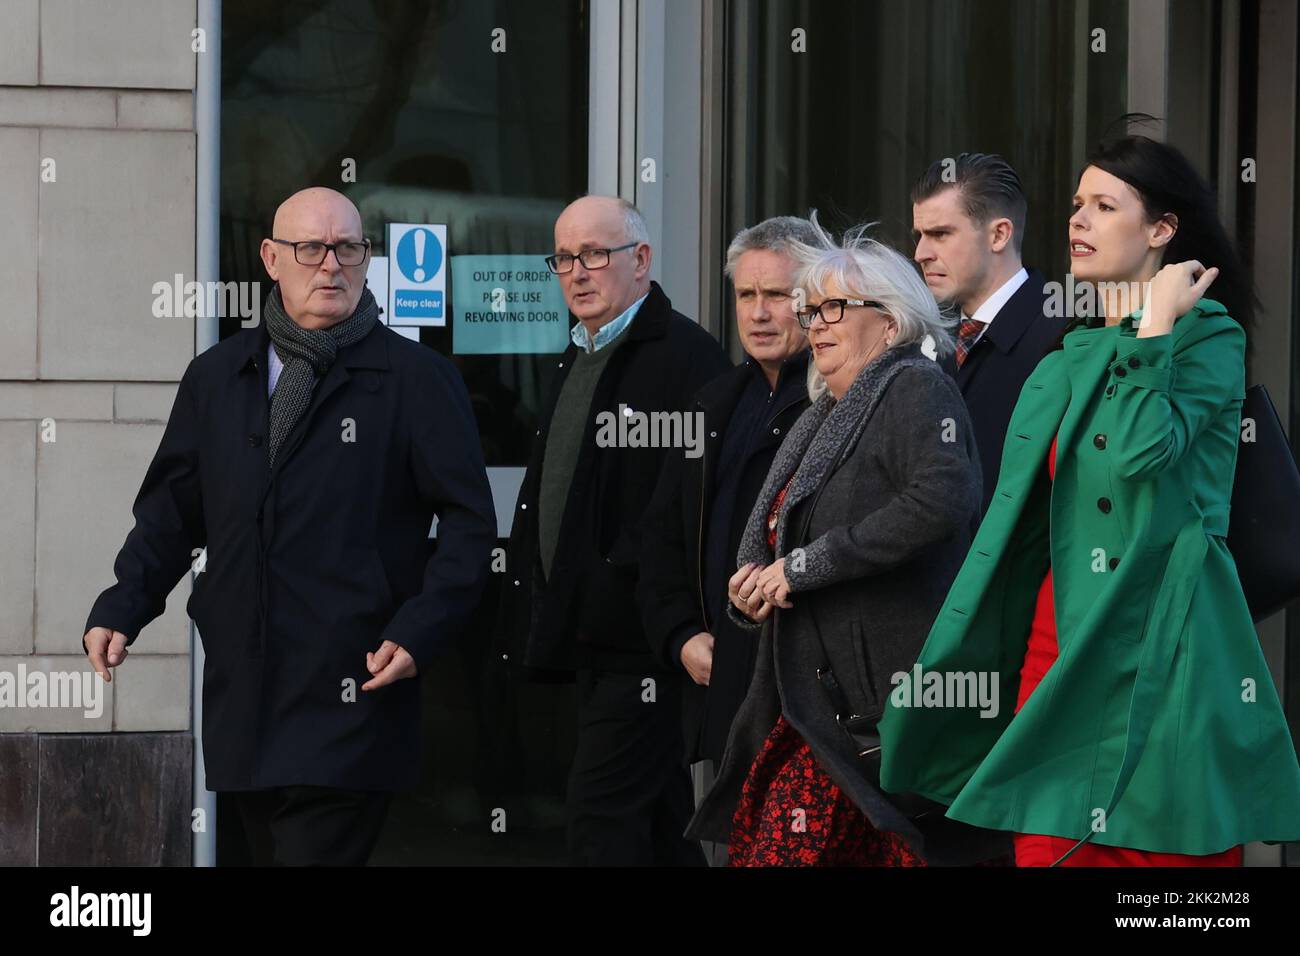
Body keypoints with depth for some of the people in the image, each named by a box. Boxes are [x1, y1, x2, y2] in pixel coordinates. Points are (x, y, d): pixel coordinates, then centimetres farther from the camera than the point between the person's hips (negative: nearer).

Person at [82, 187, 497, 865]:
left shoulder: (419, 379, 1)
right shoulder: (215, 377, 13)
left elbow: (468, 520, 0)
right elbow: (171, 511, 17)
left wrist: (419, 632, -12)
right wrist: (122, 606, 2)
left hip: (351, 698, -5)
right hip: (242, 698, 5)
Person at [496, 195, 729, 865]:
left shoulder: (685, 355, -12)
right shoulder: (582, 356, 18)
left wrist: (622, 582, -21)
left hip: (641, 634, -9)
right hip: (590, 633, 10)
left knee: (602, 816, -12)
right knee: (659, 812, 15)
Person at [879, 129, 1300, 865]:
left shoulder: (1209, 336, -3)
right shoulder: (1072, 357, 17)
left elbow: (1142, 453, -21)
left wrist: (1155, 328, -15)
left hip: (1158, 644, -6)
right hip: (1061, 636, 6)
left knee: (1158, 849, -6)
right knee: (1048, 843, 1)